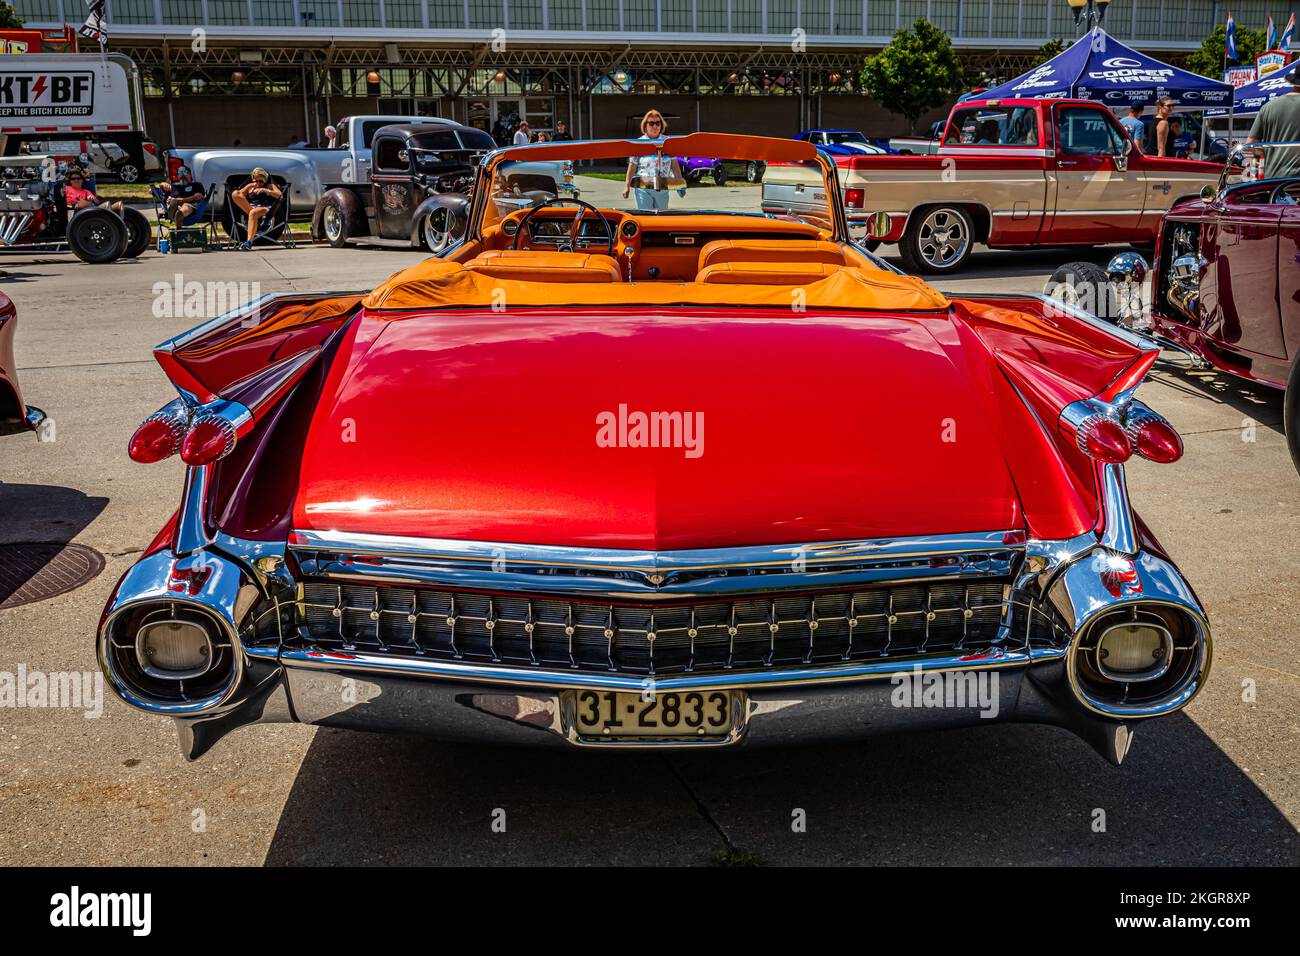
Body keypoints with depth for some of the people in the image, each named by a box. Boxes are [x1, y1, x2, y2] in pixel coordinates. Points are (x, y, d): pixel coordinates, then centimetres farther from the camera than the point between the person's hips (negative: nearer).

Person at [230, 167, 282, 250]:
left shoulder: (270, 186, 18)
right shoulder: (250, 186, 26)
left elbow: (280, 195, -2)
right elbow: (240, 193, 17)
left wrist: (265, 190, -12)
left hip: (265, 208, -4)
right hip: (248, 208, 4)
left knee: (253, 213, -41)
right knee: (235, 194, -17)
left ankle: (249, 242, -52)